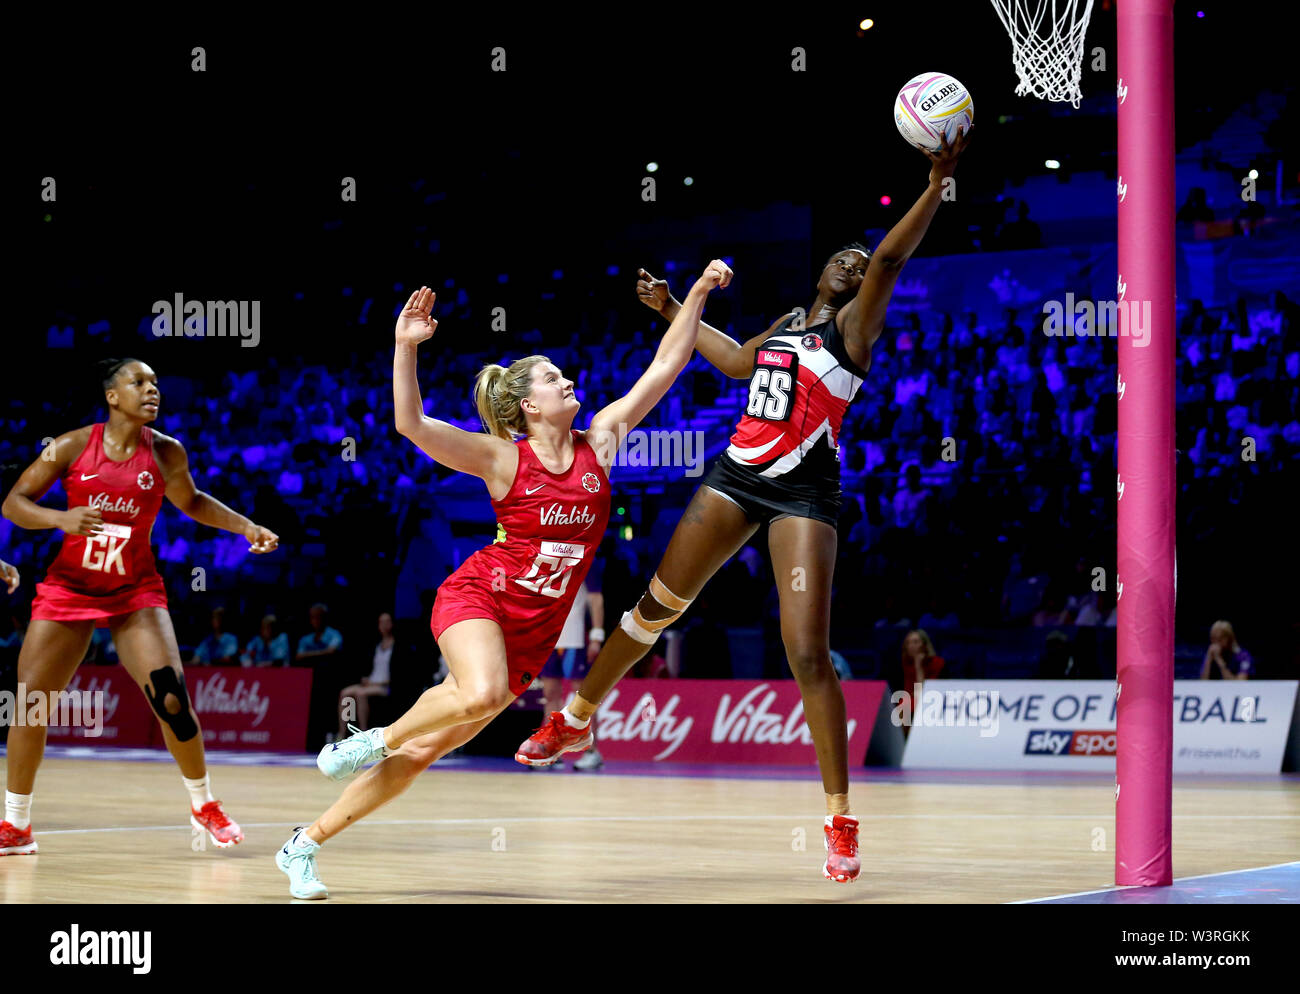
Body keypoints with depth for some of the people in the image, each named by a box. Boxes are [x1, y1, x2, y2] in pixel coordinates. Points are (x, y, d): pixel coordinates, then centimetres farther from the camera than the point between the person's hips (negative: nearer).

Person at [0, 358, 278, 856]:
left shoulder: (166, 454, -3)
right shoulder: (72, 446, -9)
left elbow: (191, 502, 17)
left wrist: (245, 527, 7)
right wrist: (61, 519, -24)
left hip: (136, 591, 0)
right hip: (69, 588, 0)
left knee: (170, 695, -16)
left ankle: (204, 805, 6)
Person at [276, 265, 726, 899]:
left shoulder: (600, 442, 4)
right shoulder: (502, 459, -6)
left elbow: (664, 368, 3)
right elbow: (411, 424, -16)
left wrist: (698, 293, -2)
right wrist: (405, 347, -28)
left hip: (532, 630, 4)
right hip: (476, 596, -4)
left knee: (424, 751, 0)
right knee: (481, 695, -37)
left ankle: (305, 845, 10)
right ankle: (376, 738, -8)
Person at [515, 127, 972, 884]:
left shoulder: (852, 325, -2)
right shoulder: (788, 323, 17)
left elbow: (890, 259, -19)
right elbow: (738, 363, 35)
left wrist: (938, 185, -30)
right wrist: (674, 311, 40)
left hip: (803, 491, -6)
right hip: (737, 475, 6)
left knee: (808, 655, -15)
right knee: (657, 605, 15)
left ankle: (842, 823, -9)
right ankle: (576, 719, 34)